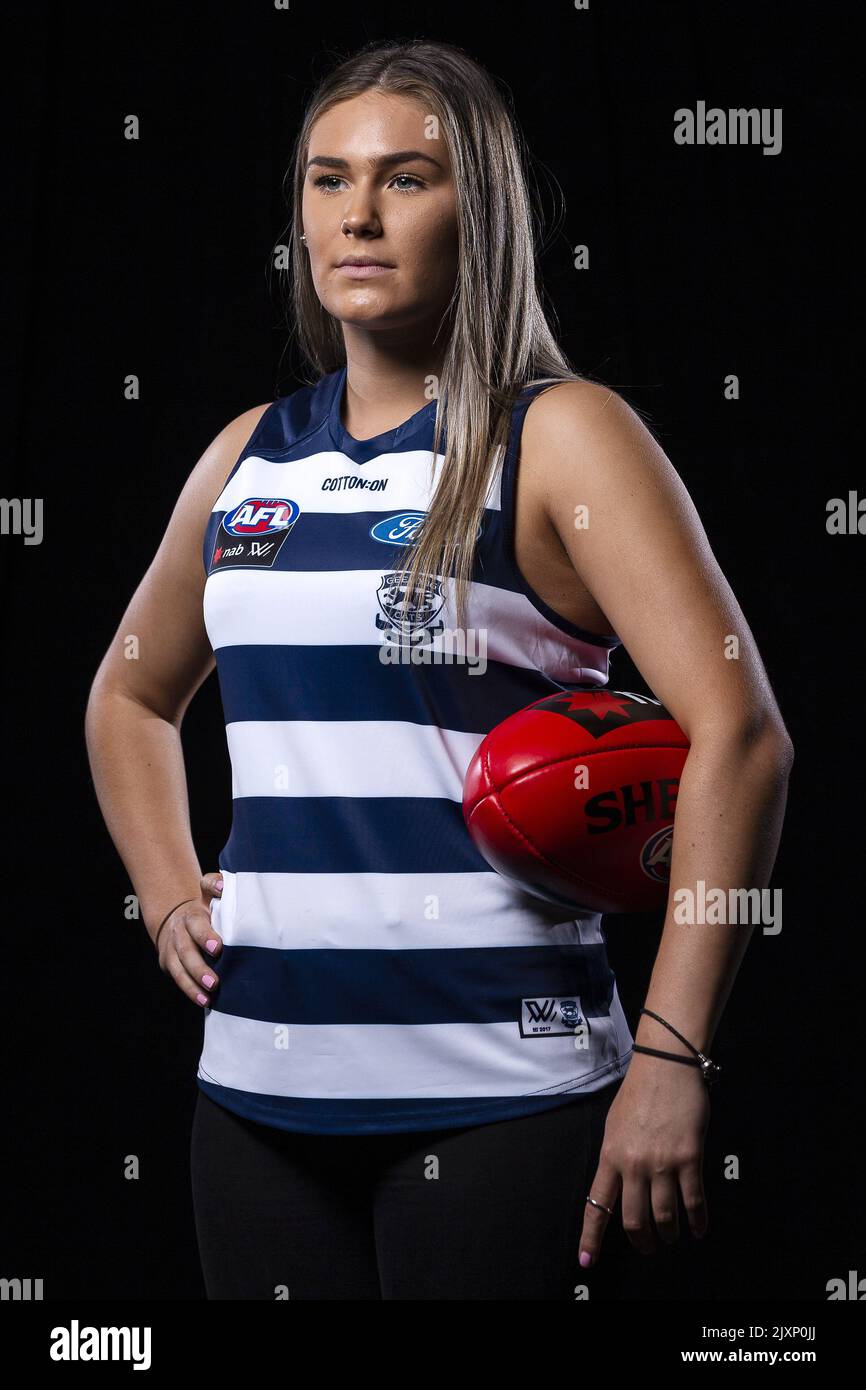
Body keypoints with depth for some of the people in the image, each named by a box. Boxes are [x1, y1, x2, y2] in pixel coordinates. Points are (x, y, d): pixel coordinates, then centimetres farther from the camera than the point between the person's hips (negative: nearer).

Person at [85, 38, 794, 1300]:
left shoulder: (561, 437, -5)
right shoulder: (252, 455, 11)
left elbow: (738, 730, -14)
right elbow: (131, 697, 27)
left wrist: (671, 1054, -19)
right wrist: (168, 898, 12)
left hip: (492, 1092, -5)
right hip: (258, 1086, 5)